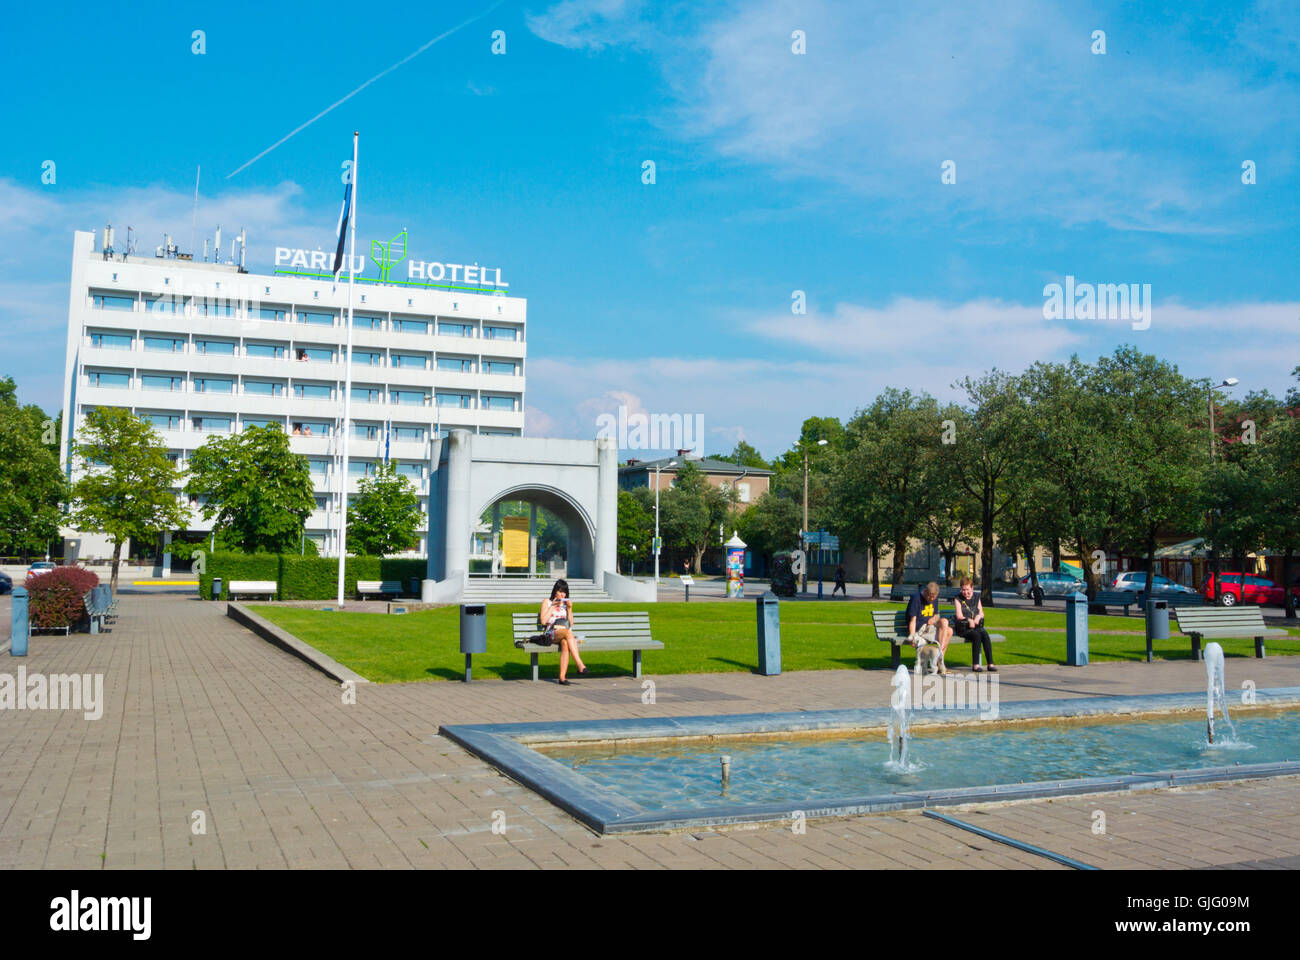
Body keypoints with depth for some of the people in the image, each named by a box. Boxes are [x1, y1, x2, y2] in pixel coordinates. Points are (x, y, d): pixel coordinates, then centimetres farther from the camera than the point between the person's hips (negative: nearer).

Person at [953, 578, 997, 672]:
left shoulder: (976, 598, 16)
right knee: (977, 636, -32)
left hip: (976, 626, 4)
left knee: (985, 634, -28)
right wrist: (969, 620, -22)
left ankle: (990, 664, -30)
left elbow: (981, 613, 13)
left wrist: (978, 617, -10)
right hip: (963, 628, -3)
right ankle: (975, 664, -31)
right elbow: (959, 616, -5)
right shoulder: (958, 599, 4)